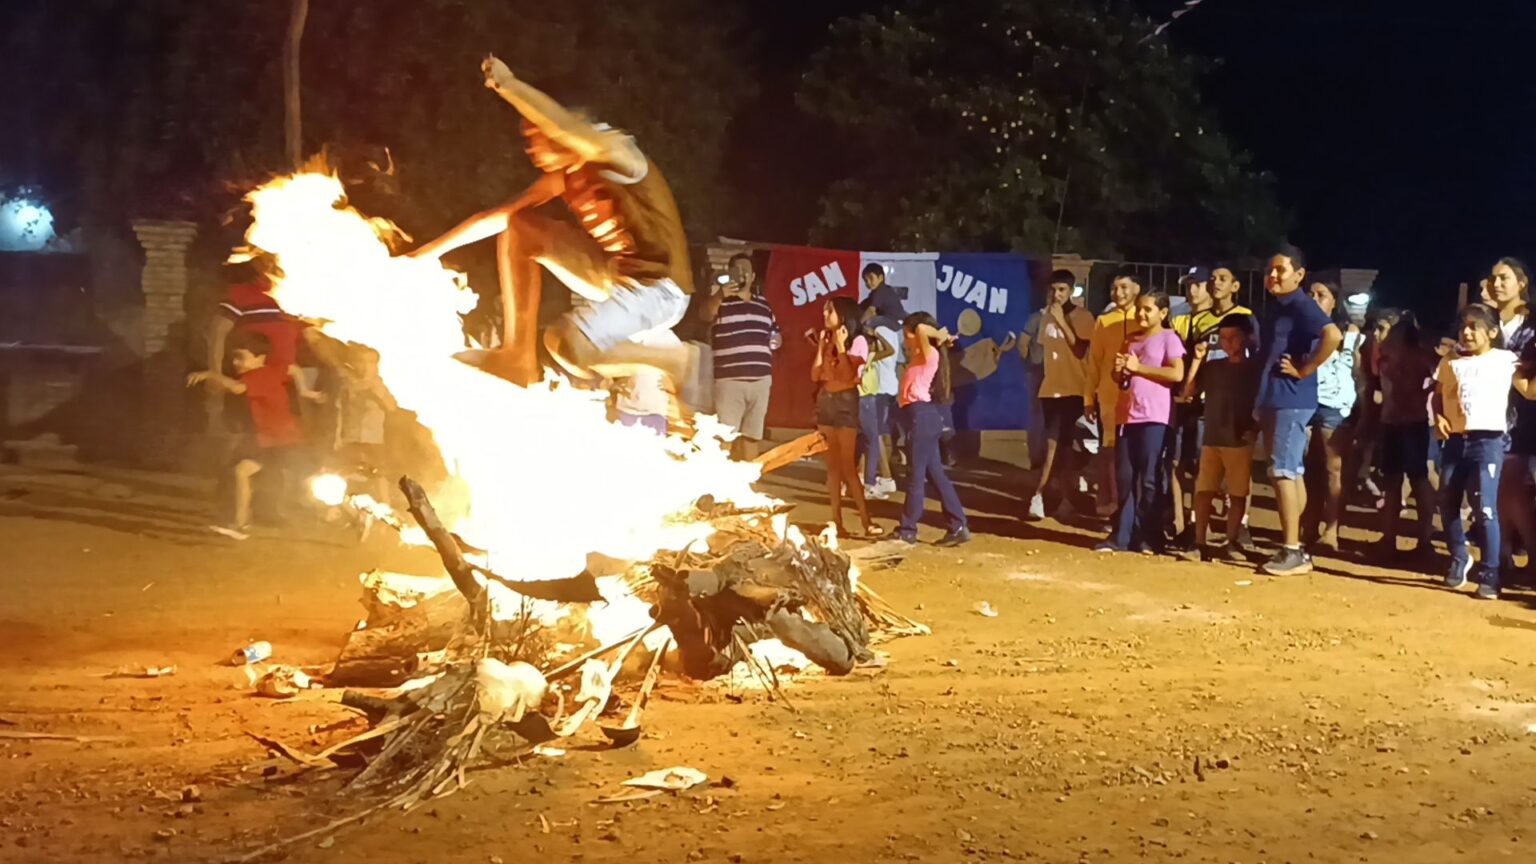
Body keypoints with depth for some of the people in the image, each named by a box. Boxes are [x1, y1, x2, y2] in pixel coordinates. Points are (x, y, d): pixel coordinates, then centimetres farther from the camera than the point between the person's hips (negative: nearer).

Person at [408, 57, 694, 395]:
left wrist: (508, 85, -37)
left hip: (659, 286, -9)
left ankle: (676, 359, -9)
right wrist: (431, 251, 8)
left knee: (565, 344, -32)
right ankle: (519, 354, 3)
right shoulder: (562, 177, 5)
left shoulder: (621, 159, -19)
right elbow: (497, 217, 11)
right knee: (519, 228, 3)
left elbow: (579, 136, -42)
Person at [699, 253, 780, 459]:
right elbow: (706, 314, -23)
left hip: (760, 380, 5)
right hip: (729, 380, -5)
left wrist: (776, 340, 4)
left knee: (752, 435, 8)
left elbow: (774, 333, 29)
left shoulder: (764, 305, 17)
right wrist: (719, 295, -44)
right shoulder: (720, 299, 0)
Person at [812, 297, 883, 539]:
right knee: (832, 465, 4)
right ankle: (836, 522, 5)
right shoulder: (827, 339, 12)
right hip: (826, 401, 6)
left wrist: (840, 345, -13)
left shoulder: (857, 341, -7)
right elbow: (815, 375, 7)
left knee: (847, 465, -10)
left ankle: (867, 522, -6)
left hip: (846, 402, -6)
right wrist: (821, 346, 3)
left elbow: (848, 374, -17)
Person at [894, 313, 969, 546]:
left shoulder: (930, 355, -9)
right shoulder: (919, 358, 18)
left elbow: (922, 329, -26)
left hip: (921, 416, -10)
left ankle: (907, 530, 1)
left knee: (915, 474, -4)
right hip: (920, 417, 10)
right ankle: (959, 526, 8)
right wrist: (941, 337, 22)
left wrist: (940, 335, -9)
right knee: (935, 474, 8)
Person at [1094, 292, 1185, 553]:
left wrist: (1138, 367, -13)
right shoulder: (1131, 340, 19)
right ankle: (1121, 536, 10)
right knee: (1125, 479, 6)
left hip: (1154, 418, -7)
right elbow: (1120, 377, 27)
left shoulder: (1168, 338, -2)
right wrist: (1119, 370, 2)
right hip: (1126, 416, 7)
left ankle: (1148, 538, 3)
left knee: (1149, 480, -3)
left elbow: (1177, 374, -15)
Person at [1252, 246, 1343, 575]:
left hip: (1291, 400, -10)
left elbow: (1333, 335, -29)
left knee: (1283, 472, -9)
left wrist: (1304, 371, -20)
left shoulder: (1302, 306, -13)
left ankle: (1292, 551, -7)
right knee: (1292, 473, 11)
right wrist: (1260, 405, 15)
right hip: (1273, 399, 10)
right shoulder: (1274, 308, 16)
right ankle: (1295, 548, 16)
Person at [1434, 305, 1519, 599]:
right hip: (1455, 441, 4)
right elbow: (1438, 395, 17)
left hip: (1487, 441, -4)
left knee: (1485, 509, -10)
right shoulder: (1450, 362, 13)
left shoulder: (1505, 360, 3)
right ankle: (1459, 559, 30)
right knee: (1448, 504, 9)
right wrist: (1438, 417, 0)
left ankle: (1489, 576, -4)